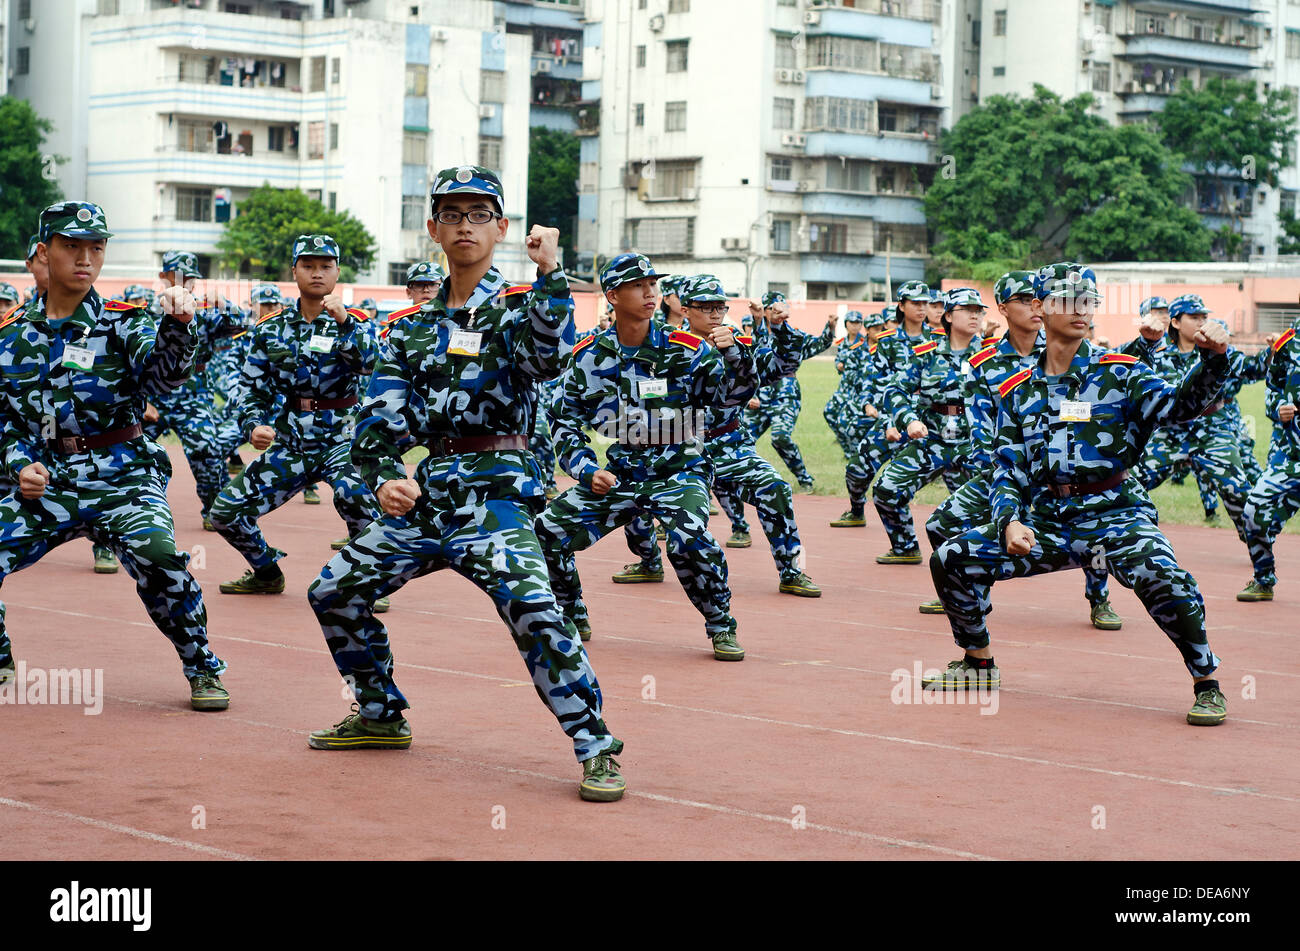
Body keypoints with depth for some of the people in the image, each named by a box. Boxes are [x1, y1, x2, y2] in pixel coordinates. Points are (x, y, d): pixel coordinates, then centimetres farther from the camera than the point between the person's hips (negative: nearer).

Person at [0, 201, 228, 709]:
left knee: (156, 555, -30)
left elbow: (165, 374, -19)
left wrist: (177, 325, -39)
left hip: (120, 477, -3)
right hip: (43, 481, 3)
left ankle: (203, 670, -8)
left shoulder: (123, 323, -1)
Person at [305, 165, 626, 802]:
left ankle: (597, 749, -18)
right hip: (425, 489, 6)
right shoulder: (411, 328, 14)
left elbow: (547, 356, -23)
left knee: (531, 606, -27)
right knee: (333, 591, 8)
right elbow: (380, 418, 6)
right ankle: (379, 717, 28)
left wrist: (548, 274, -35)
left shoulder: (518, 306, 1)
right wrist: (385, 477, -13)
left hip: (496, 488, -6)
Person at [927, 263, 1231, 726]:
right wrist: (1009, 522, -11)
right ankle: (979, 664, 19)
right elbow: (1007, 472, 8)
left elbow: (1178, 405, -16)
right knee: (952, 560, -3)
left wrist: (1212, 359, -35)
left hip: (1116, 513, -4)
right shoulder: (1018, 391, 9)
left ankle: (1207, 684, -12)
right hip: (1047, 520, 4)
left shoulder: (1119, 374, -1)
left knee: (1162, 579, -32)